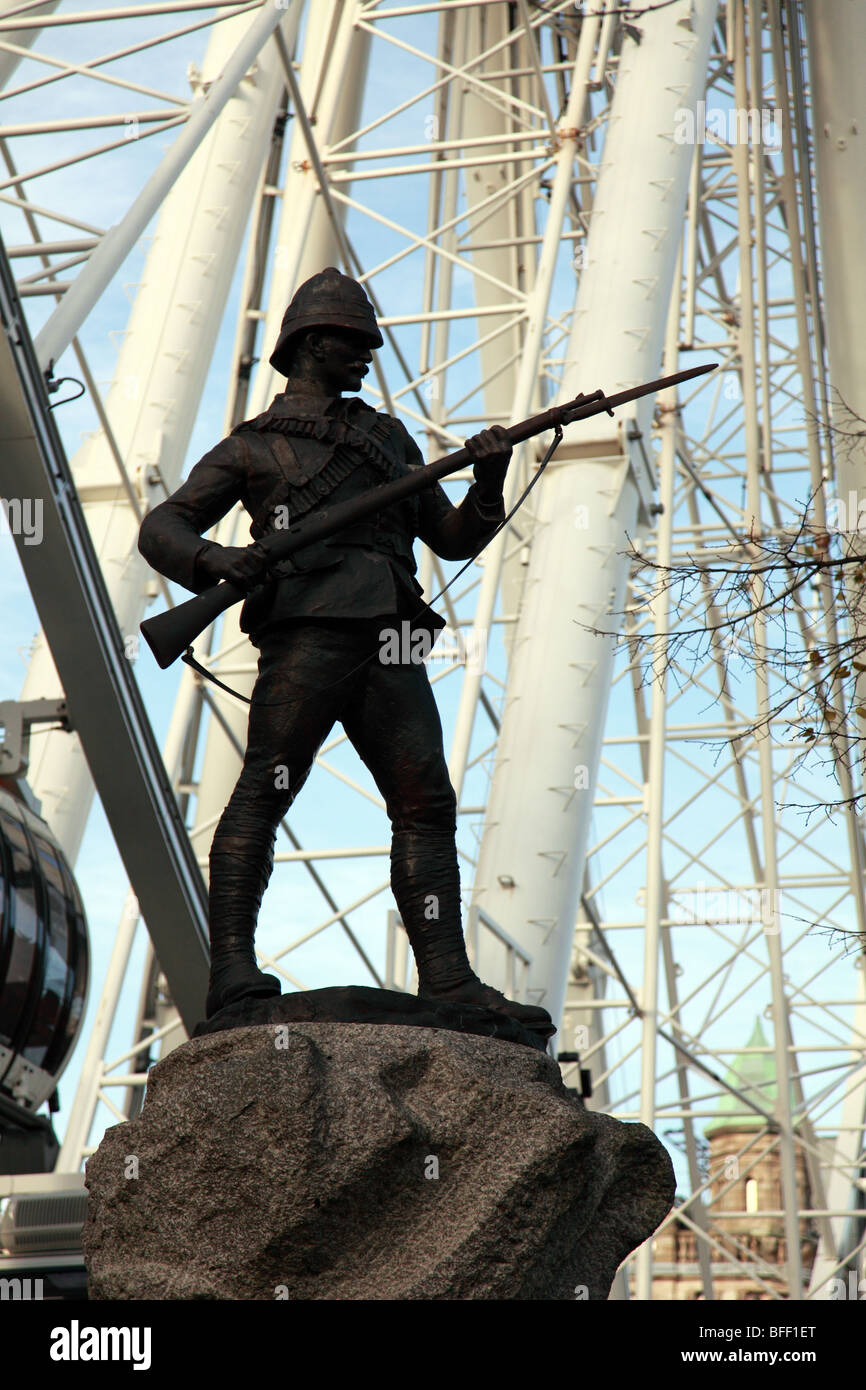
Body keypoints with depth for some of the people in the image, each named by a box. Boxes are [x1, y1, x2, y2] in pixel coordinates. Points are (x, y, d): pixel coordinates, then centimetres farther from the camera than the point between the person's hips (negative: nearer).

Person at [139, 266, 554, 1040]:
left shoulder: (389, 436, 32)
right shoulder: (250, 446, 18)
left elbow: (453, 539, 29)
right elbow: (162, 529, 11)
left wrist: (488, 483, 9)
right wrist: (215, 559, -12)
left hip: (387, 648, 4)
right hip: (305, 633, -4)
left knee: (427, 805, -5)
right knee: (265, 792, -13)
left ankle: (449, 983, -7)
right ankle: (231, 968, -13)